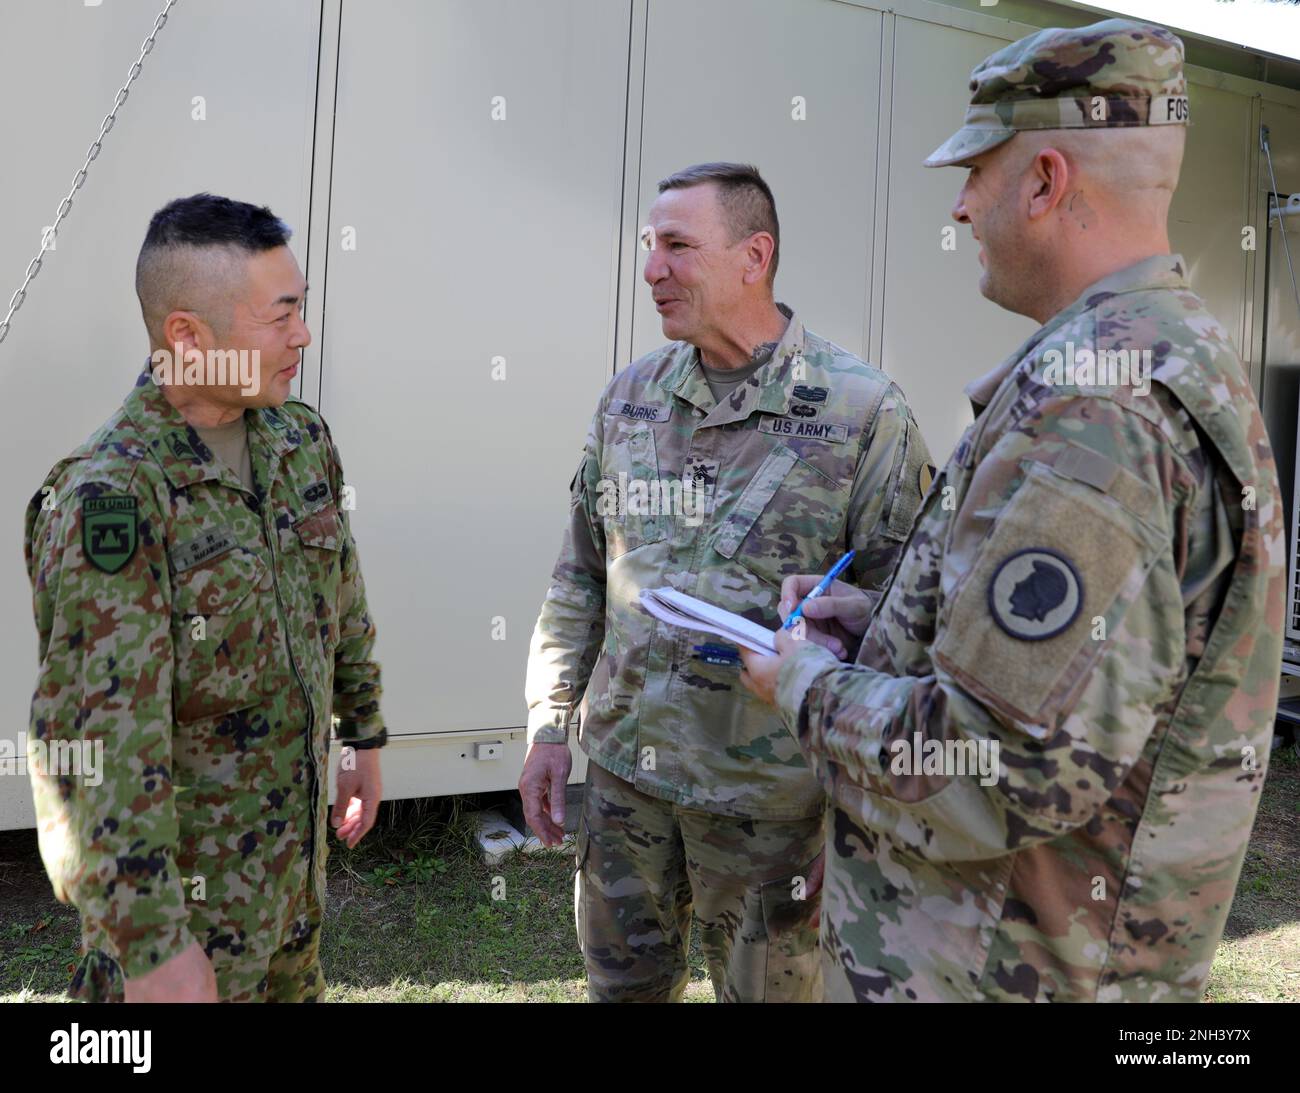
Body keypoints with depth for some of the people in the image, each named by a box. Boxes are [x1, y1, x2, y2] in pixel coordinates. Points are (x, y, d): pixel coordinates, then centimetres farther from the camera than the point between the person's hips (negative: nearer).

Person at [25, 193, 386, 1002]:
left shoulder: (301, 439, -3)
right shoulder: (110, 501, -25)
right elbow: (102, 745, -27)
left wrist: (365, 735, 16)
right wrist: (152, 949, -25)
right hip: (183, 881, -7)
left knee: (296, 987, 24)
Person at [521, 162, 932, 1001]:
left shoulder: (864, 412, -13)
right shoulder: (628, 397, 3)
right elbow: (581, 578, 10)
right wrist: (550, 721, 6)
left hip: (769, 797, -4)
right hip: (625, 771, 5)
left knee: (767, 984, 17)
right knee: (622, 980, 21)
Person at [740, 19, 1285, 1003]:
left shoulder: (1082, 401, -26)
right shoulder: (1187, 359, 7)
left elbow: (1015, 765, -30)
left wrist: (811, 686, -14)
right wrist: (878, 622, 8)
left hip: (996, 963, -9)